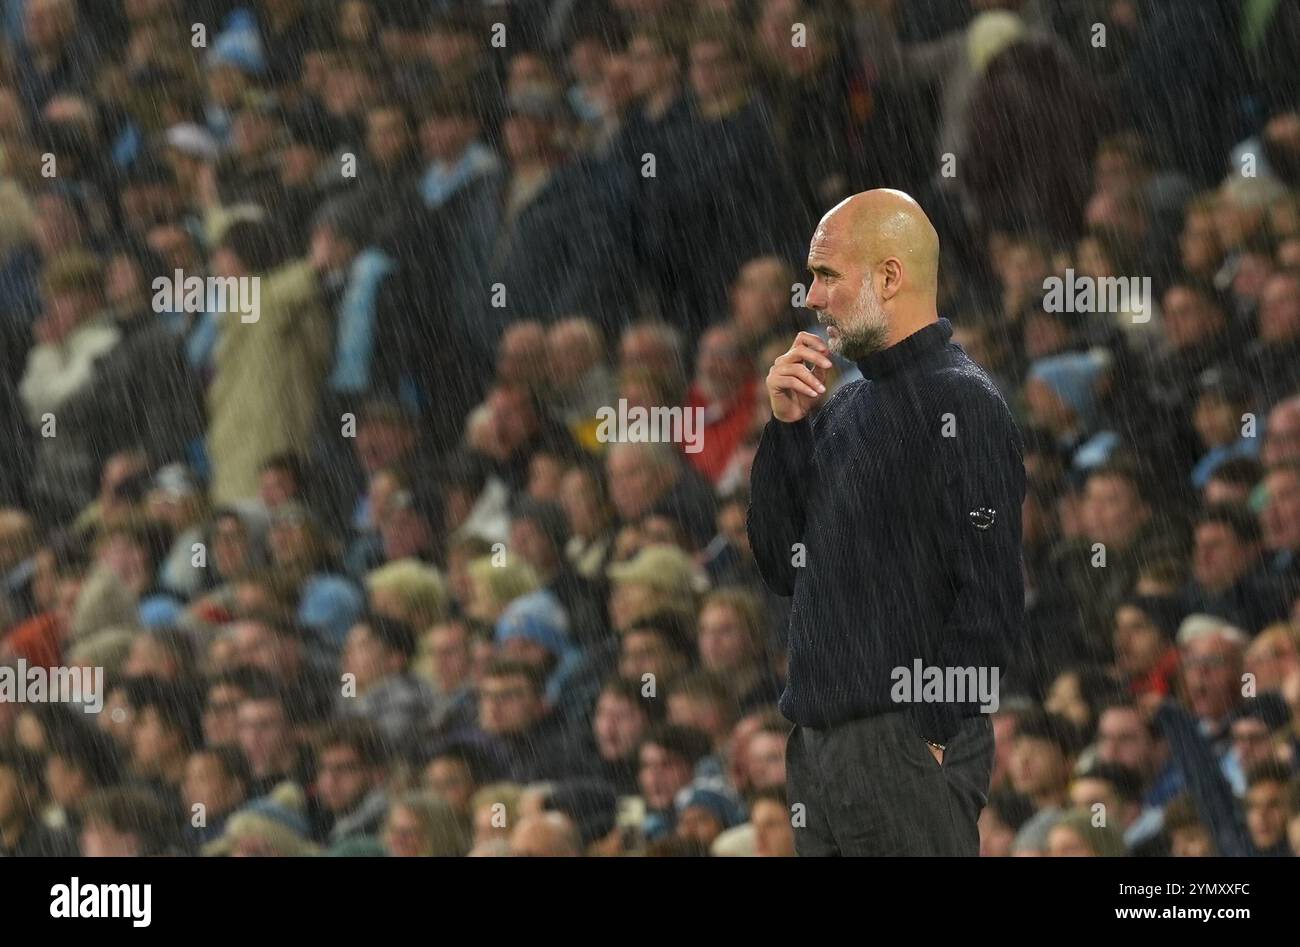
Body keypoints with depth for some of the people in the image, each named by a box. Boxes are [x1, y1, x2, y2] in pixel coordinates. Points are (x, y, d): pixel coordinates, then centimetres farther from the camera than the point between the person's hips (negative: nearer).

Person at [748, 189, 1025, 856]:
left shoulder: (959, 402, -10)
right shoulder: (847, 407, 16)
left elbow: (990, 600, -17)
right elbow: (784, 569, 14)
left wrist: (930, 735, -18)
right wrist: (786, 426, 5)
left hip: (907, 749, -8)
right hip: (817, 745, 8)